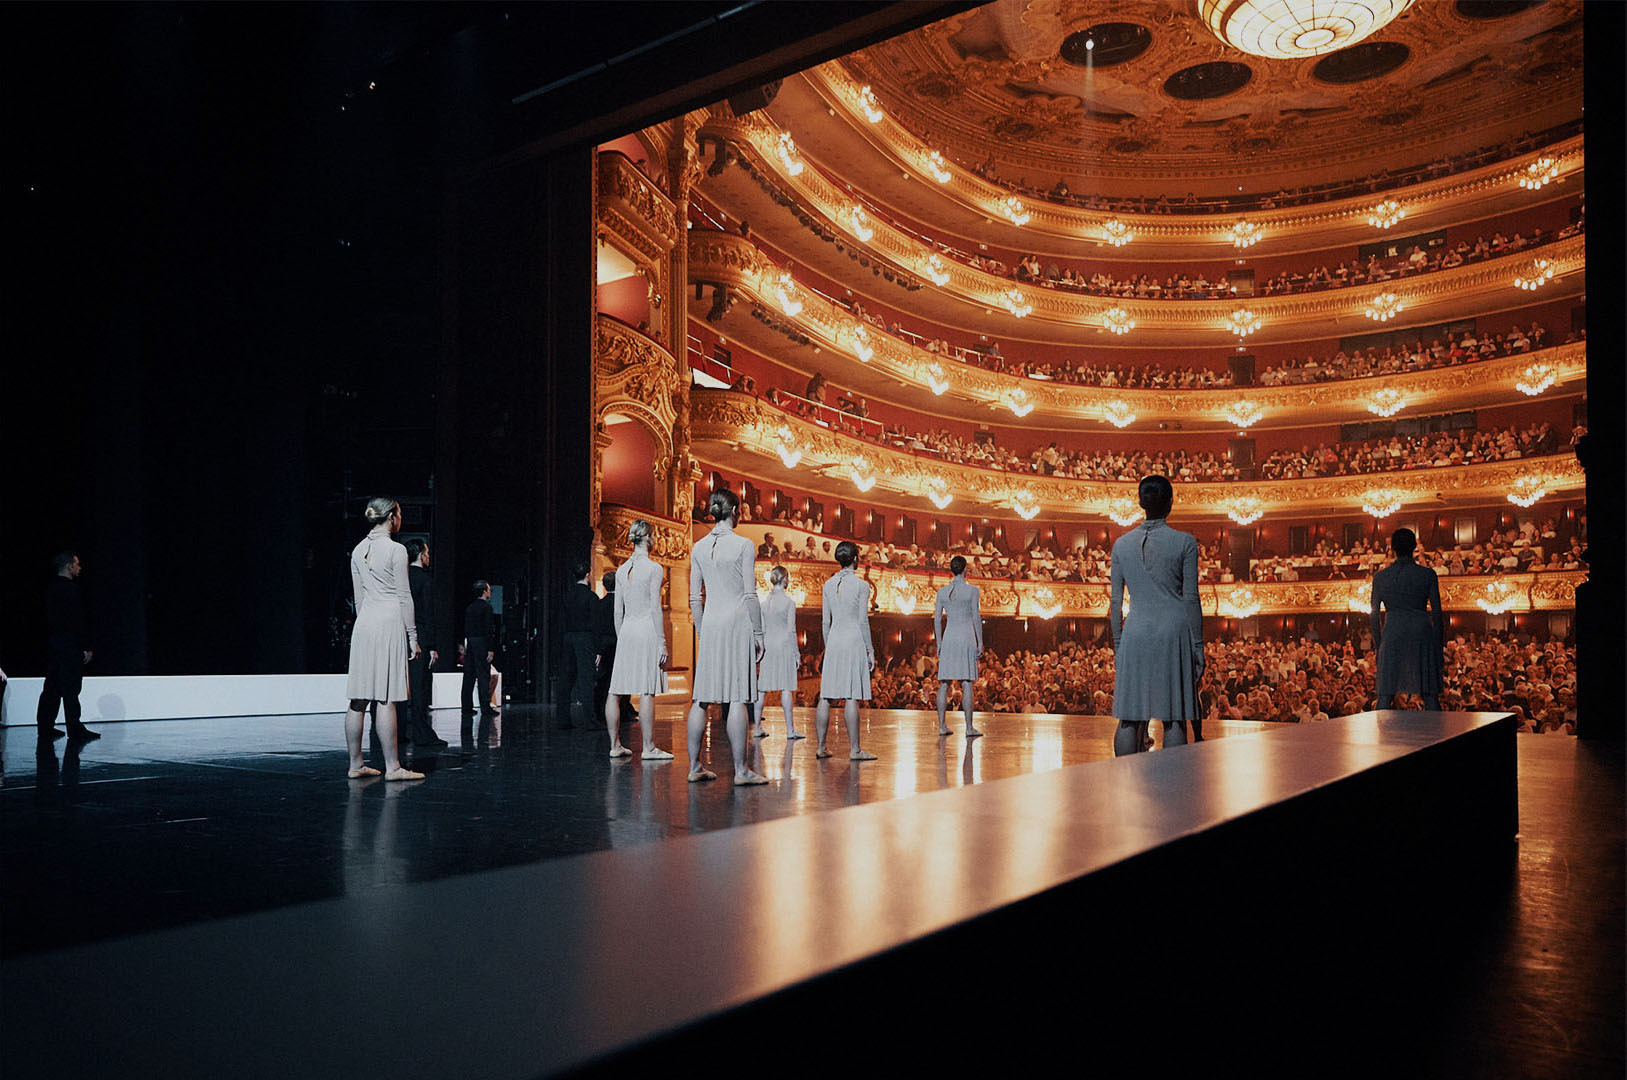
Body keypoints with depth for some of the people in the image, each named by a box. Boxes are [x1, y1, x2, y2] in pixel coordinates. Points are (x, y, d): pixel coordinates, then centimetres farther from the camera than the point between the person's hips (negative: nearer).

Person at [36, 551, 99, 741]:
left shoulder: (50, 588, 13)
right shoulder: (69, 588, -13)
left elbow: (50, 619, 16)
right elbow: (78, 620, -17)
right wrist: (87, 647, -15)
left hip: (52, 642, 9)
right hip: (70, 645, -9)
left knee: (51, 688, 12)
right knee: (70, 689, -6)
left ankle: (45, 727, 15)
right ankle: (75, 730, -4)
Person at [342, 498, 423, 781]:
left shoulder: (358, 550, 12)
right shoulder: (396, 550, -8)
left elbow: (358, 596, 16)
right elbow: (404, 596, -8)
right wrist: (412, 636, -4)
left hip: (363, 625, 7)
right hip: (389, 623, -7)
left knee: (358, 699, 7)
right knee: (386, 699, -7)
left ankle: (356, 764, 13)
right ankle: (392, 767, -4)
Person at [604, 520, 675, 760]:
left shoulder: (622, 569, 10)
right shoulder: (653, 568, -7)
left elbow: (617, 611, 11)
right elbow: (655, 608, -11)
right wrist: (662, 643, -8)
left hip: (626, 632, 6)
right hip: (647, 631, -6)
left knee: (615, 690, 6)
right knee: (646, 691, -5)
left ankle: (615, 745, 12)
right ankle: (649, 748, -3)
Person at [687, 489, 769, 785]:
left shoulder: (699, 547, 8)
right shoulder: (743, 545, -7)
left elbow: (695, 597, 9)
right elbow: (750, 595, -7)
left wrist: (702, 631, 17)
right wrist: (758, 634, -2)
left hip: (709, 623, 5)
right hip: (737, 621, -5)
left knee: (701, 697, 7)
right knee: (736, 697, -4)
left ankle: (695, 766, 11)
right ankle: (741, 770, -1)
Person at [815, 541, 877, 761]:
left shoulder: (829, 584, 9)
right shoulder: (861, 585, -5)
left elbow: (826, 621, 11)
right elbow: (863, 621, -7)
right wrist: (870, 650, 0)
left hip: (834, 639, 5)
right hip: (854, 640, -5)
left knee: (825, 697, 5)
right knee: (852, 698, -5)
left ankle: (821, 747, 9)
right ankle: (854, 750, -2)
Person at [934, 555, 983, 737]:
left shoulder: (942, 591, 5)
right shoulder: (971, 590, -5)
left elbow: (937, 619, 6)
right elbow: (976, 618, -6)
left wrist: (939, 643, 13)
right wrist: (980, 642, 1)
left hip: (949, 638, 3)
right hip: (967, 637, -3)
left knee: (944, 684, 6)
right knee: (966, 684, -2)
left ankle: (942, 726, 7)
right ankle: (969, 728, -1)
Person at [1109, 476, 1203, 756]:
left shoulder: (1122, 544, 6)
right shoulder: (1184, 542, -2)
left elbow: (1115, 602, 7)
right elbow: (1191, 598, -3)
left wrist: (1117, 647, 14)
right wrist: (1198, 646, 3)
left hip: (1135, 633, 2)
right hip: (1174, 630, -2)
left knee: (1129, 718, 6)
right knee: (1174, 718, 2)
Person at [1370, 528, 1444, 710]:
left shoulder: (1380, 576, 5)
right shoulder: (1428, 575, 1)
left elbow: (1374, 615, 6)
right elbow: (1436, 613, 1)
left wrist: (1378, 646, 14)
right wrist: (1439, 648, 7)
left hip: (1392, 633, 1)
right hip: (1421, 632, -1)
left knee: (1385, 695, 2)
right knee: (1430, 695, 4)